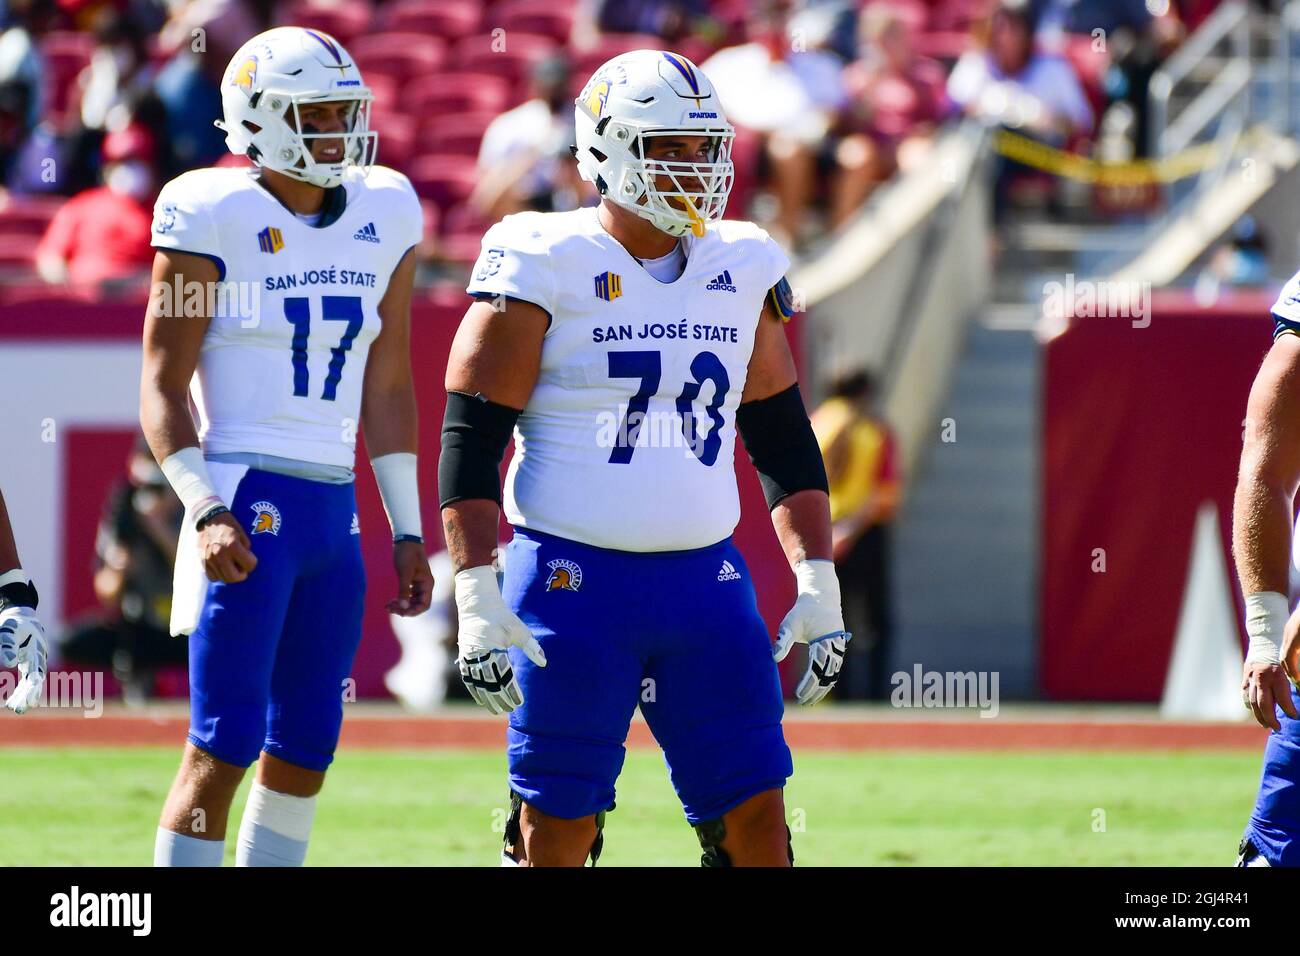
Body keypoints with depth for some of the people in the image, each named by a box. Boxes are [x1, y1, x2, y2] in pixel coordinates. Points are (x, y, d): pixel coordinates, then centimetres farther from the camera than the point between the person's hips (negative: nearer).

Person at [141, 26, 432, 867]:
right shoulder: (213, 216, -7)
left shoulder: (384, 215, 10)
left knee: (306, 750, 9)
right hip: (247, 505, -6)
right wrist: (206, 511, -18)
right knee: (224, 747, -10)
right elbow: (163, 387, -7)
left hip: (336, 512, 6)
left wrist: (408, 530, 14)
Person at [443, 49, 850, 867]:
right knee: (556, 831, 0)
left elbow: (785, 440, 16)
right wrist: (477, 599, -15)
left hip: (706, 581, 5)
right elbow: (471, 438, -8)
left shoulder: (742, 269, 9)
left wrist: (818, 584, 9)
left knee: (755, 820, 0)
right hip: (573, 579, -5)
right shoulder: (545, 265, -7)